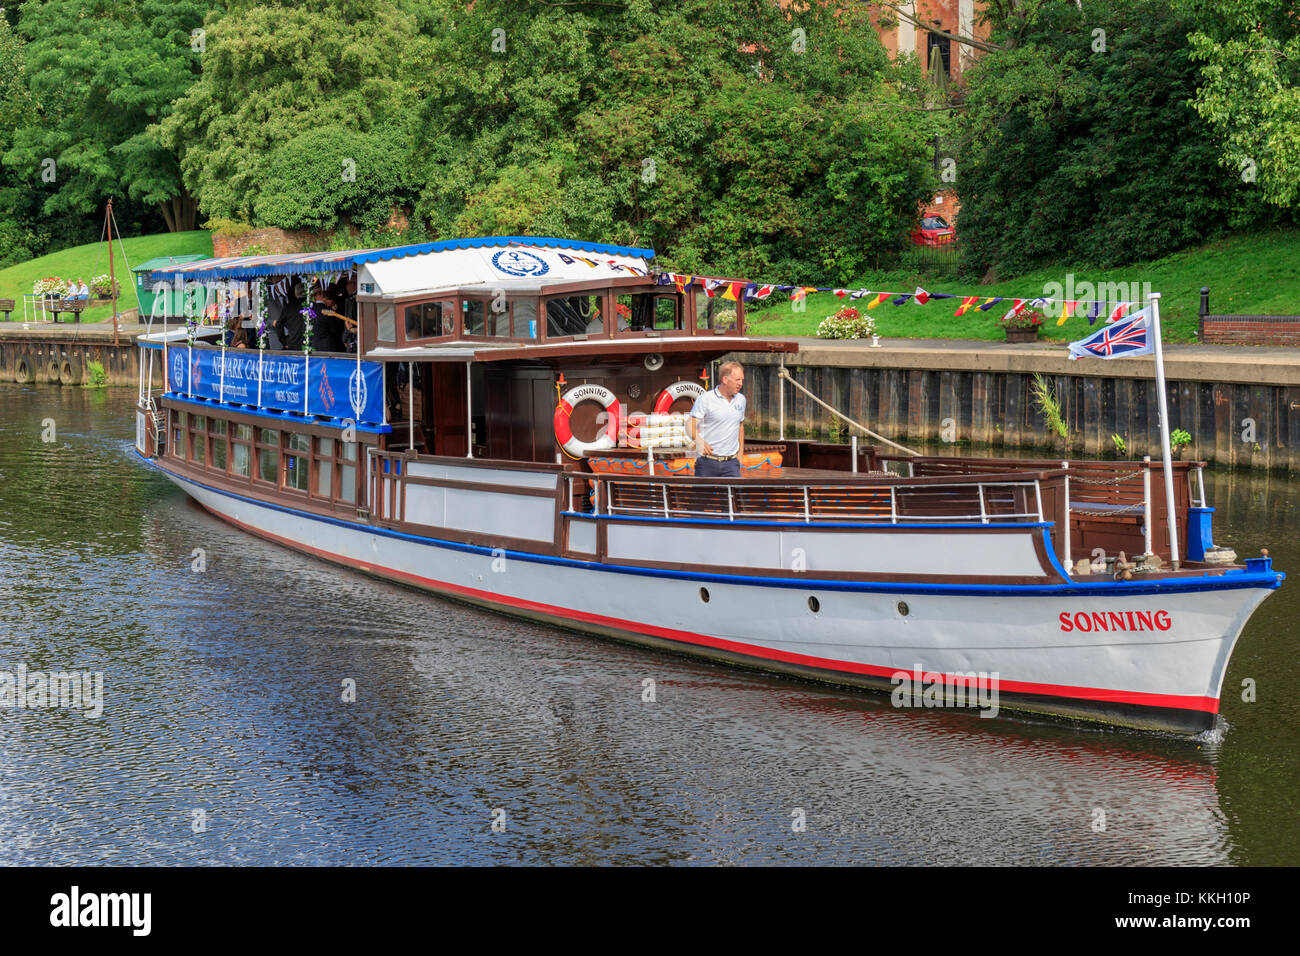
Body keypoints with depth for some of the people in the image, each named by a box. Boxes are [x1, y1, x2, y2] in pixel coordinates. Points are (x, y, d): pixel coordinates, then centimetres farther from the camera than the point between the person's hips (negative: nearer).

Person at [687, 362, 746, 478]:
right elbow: (690, 425, -12)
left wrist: (740, 453, 21)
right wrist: (699, 441, -32)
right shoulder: (705, 399, -6)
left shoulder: (741, 400, 12)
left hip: (731, 464, 3)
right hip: (707, 462, -3)